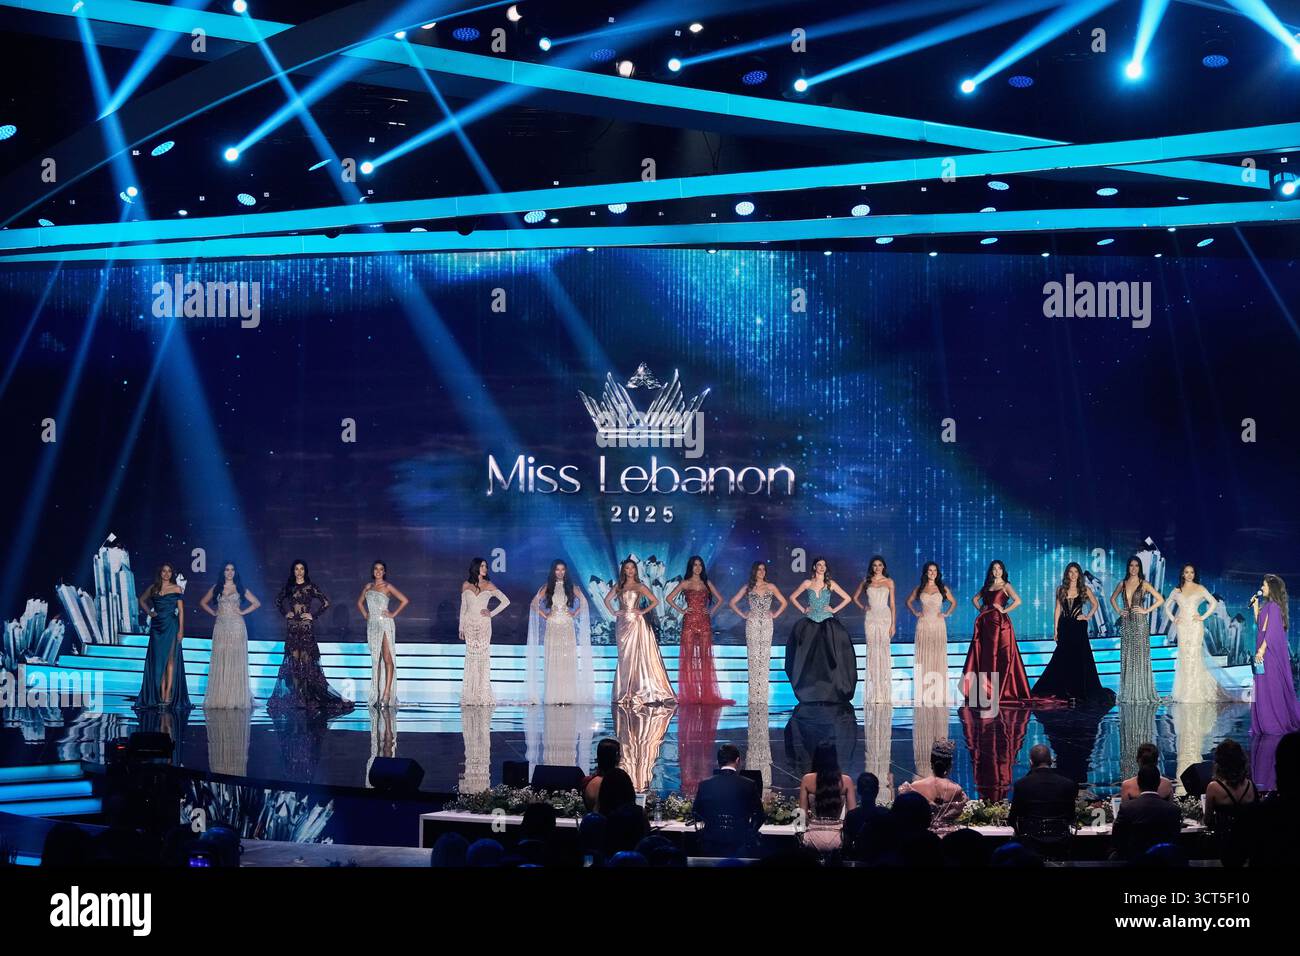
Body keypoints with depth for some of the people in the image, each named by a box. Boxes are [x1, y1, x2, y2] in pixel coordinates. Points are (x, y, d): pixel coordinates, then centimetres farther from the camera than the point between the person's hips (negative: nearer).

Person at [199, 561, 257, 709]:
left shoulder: (240, 588, 9)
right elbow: (203, 602, 20)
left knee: (236, 662, -3)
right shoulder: (216, 588, 12)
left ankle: (237, 699, 0)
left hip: (237, 628, -1)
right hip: (221, 627, 1)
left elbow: (257, 603, 9)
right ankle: (219, 699, -1)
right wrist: (213, 613, 7)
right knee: (220, 662, -2)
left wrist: (243, 612, 0)